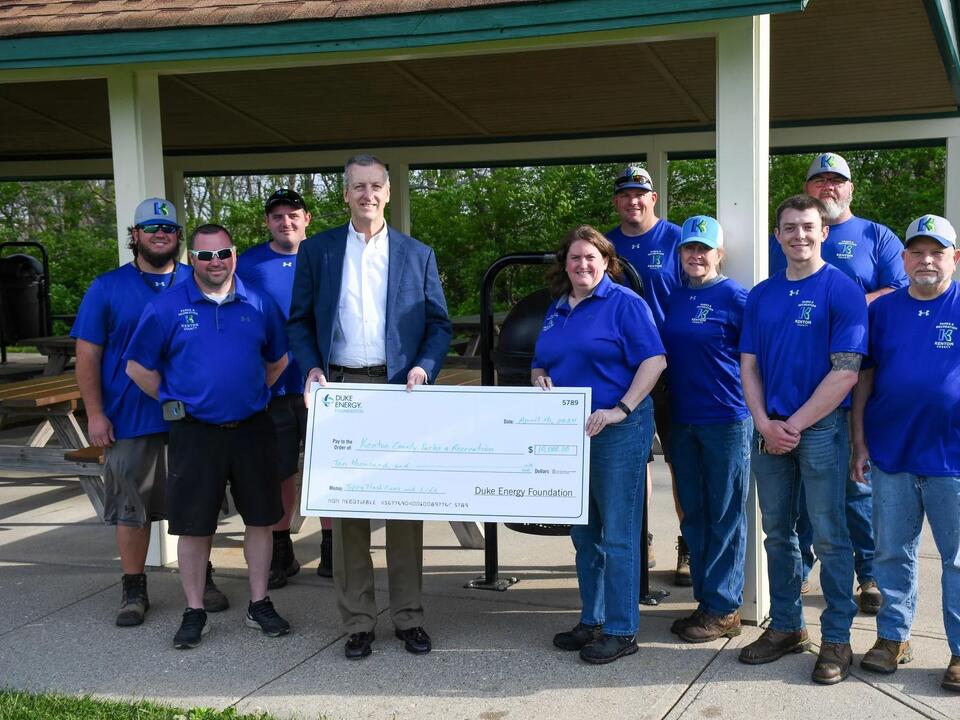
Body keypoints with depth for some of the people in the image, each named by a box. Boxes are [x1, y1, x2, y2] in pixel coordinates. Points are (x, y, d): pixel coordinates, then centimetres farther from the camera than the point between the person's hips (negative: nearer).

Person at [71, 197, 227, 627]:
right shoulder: (108, 288, 2)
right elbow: (87, 355, 0)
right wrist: (95, 414, -7)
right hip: (130, 420, -1)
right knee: (131, 508, 7)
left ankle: (202, 580, 25)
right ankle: (133, 590, 19)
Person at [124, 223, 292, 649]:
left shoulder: (259, 305, 4)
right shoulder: (166, 307, -4)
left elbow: (278, 359, 17)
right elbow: (138, 366, 2)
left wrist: (252, 395, 11)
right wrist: (175, 404, 2)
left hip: (252, 428, 2)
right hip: (195, 433, -2)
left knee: (261, 518, 8)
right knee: (193, 525, 4)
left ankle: (259, 605, 23)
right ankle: (194, 613, 17)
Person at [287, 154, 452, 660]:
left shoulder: (418, 255, 8)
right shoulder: (317, 250, 8)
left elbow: (439, 324, 7)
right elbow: (299, 321, 7)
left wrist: (424, 368, -10)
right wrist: (311, 367, -9)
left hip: (399, 389, 0)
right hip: (340, 389, 0)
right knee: (345, 507, 2)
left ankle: (408, 616, 15)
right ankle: (357, 622, 12)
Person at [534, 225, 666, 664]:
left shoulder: (624, 303, -5)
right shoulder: (556, 310, 16)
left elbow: (653, 360, -13)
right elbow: (539, 365, 22)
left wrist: (621, 409, -21)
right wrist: (540, 380, -1)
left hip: (617, 431, -7)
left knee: (617, 534, -3)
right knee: (583, 532, 14)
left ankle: (621, 631, 5)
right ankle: (591, 620, 26)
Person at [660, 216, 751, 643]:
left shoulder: (735, 298, -7)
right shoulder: (674, 300, 12)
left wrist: (749, 405, -10)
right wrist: (670, 404, 12)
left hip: (726, 420, -7)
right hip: (682, 422, 7)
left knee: (725, 516, 1)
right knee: (693, 515, 12)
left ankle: (723, 610, 9)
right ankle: (706, 600, 24)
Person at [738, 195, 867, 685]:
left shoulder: (842, 290, -6)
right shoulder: (761, 295, 10)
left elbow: (846, 371, -12)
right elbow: (748, 364, 9)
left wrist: (795, 425, -13)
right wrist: (765, 423, -6)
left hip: (821, 428, -5)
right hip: (769, 430, 5)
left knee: (829, 537, 0)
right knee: (777, 533, 12)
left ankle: (836, 638, 11)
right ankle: (785, 627, 24)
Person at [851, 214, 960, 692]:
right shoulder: (883, 310, 6)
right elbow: (864, 377, 8)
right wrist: (859, 442, 3)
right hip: (890, 453, 3)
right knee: (892, 553, 12)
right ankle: (893, 637, 25)